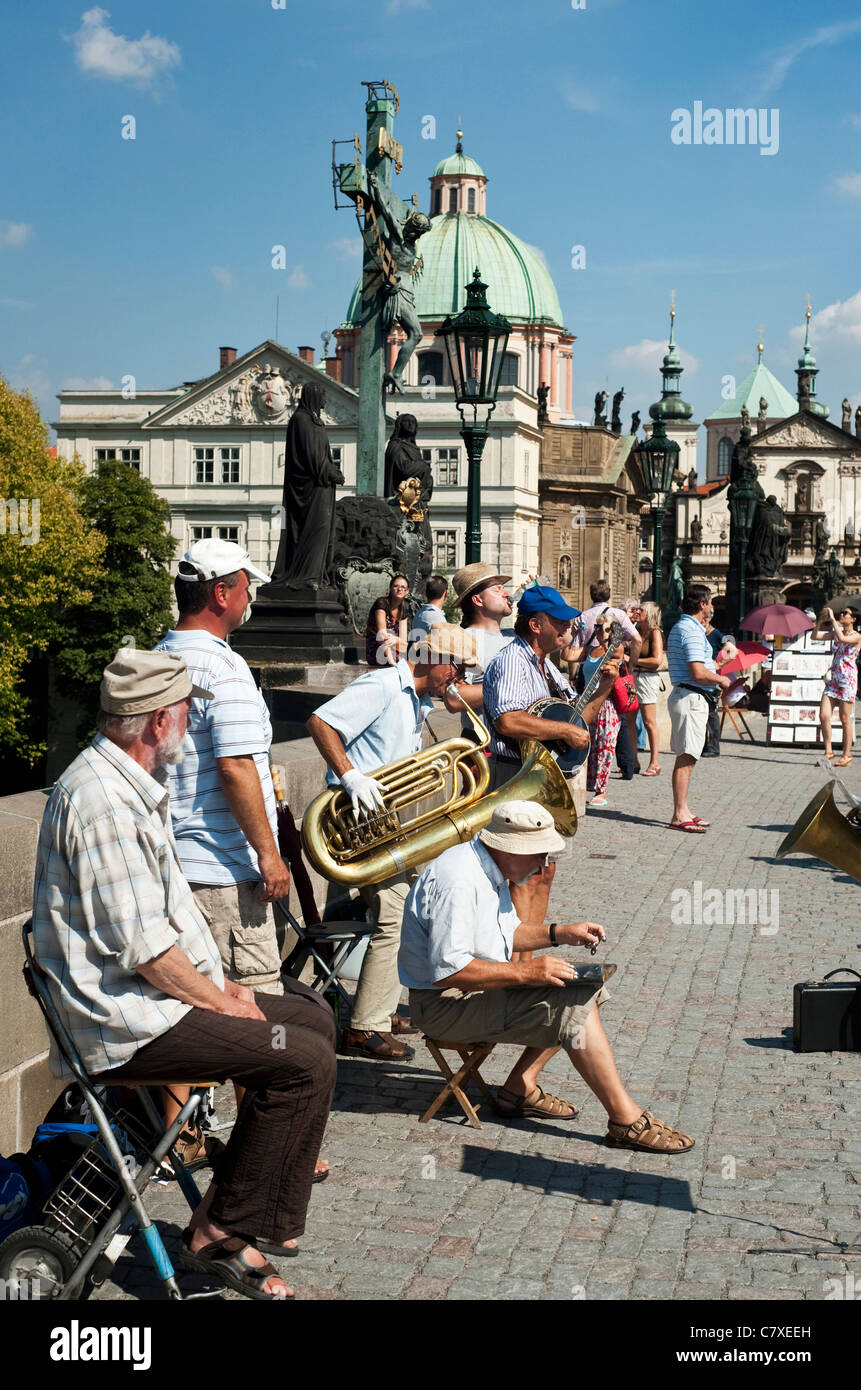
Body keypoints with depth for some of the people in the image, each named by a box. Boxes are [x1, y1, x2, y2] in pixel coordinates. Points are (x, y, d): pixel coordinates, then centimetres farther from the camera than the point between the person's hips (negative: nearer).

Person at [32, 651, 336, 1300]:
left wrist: (221, 985, 9)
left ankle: (280, 1155, 24)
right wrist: (222, 1001, -12)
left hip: (158, 995, 11)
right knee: (306, 1058, -18)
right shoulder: (104, 801, -23)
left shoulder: (132, 784, 12)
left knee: (312, 1012, 13)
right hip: (124, 1023, -11)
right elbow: (143, 947, -25)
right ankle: (223, 1233, -8)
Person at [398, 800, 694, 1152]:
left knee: (587, 987, 8)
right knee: (575, 1005, -19)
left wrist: (558, 933, 8)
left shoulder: (490, 869, 8)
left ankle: (520, 1087, 5)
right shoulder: (458, 881, -26)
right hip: (448, 1004, -11)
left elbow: (504, 933, 22)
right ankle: (626, 1120, -13)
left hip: (480, 989, 11)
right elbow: (446, 970, -31)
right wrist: (524, 971, -28)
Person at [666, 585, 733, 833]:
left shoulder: (680, 627, 18)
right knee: (686, 757, -9)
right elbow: (698, 673, -23)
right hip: (691, 698, -11)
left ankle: (682, 811, 19)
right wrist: (721, 679, -6)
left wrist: (704, 627, 27)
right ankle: (680, 815, -8)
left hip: (682, 696, 11)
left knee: (684, 757, 14)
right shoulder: (692, 631, -16)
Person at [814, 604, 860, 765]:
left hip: (848, 679, -6)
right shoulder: (836, 633, 13)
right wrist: (821, 621, -1)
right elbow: (815, 637, 13)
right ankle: (828, 752, 7)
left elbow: (841, 639, -26)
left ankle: (847, 755, 8)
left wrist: (832, 618, -19)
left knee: (845, 719, -1)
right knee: (823, 716, -3)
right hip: (833, 679, 6)